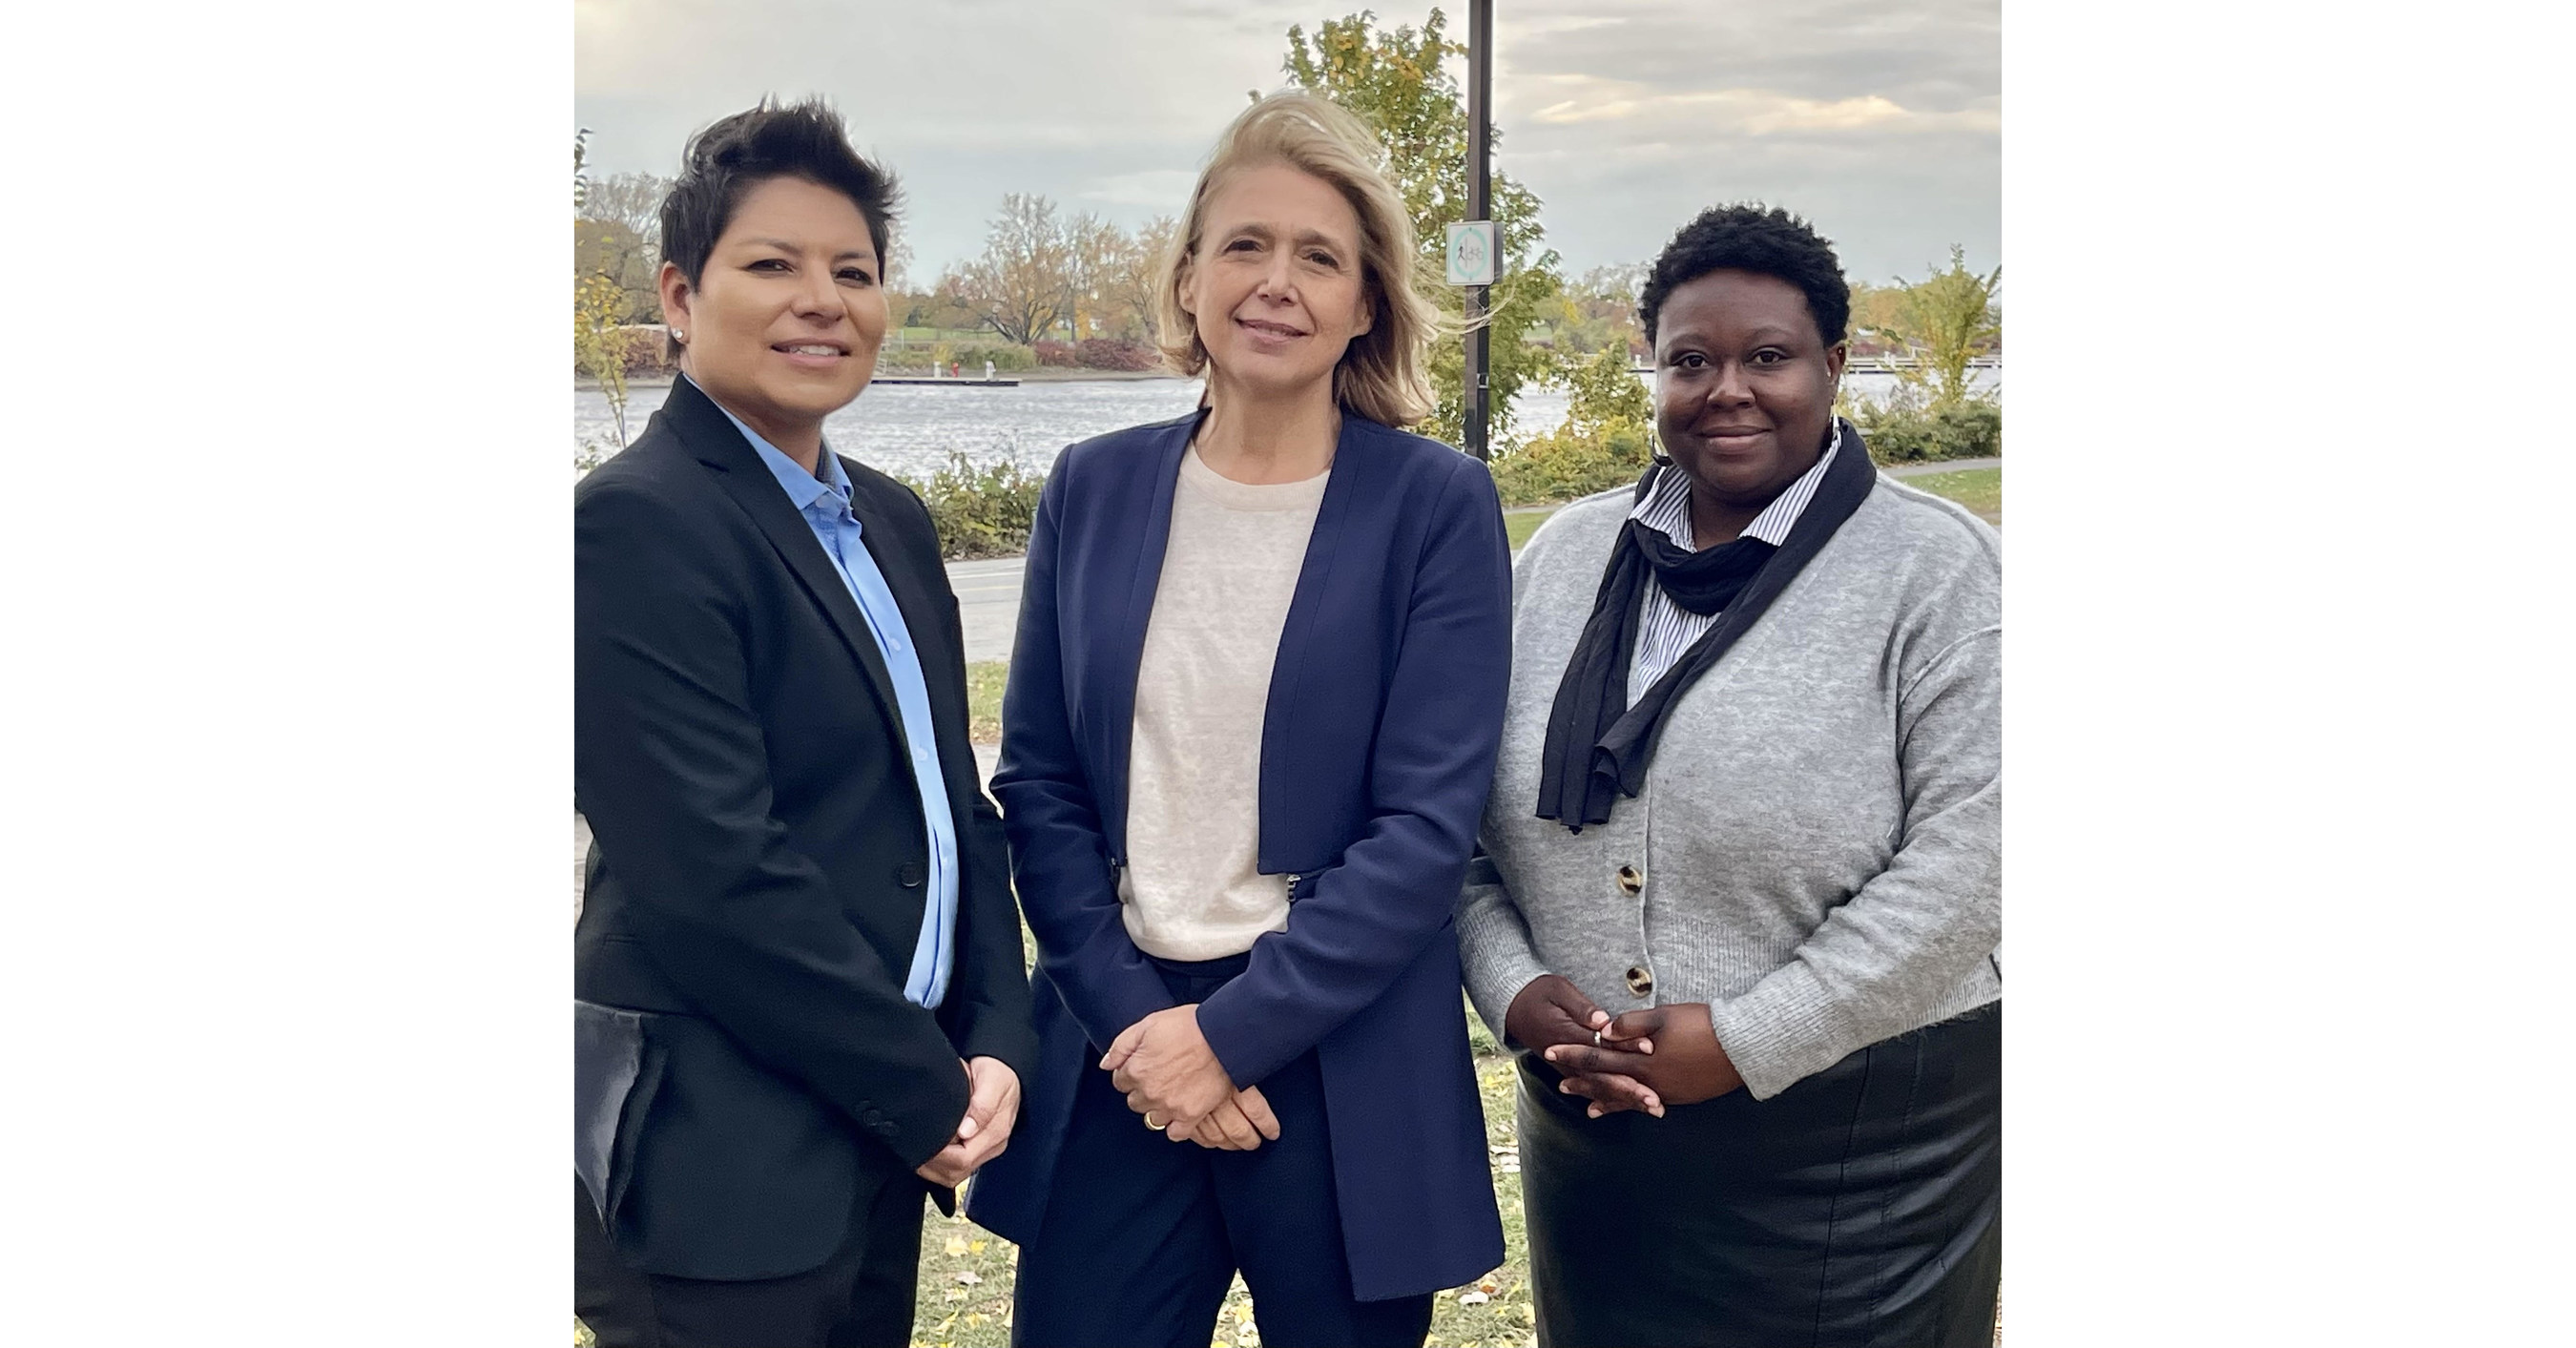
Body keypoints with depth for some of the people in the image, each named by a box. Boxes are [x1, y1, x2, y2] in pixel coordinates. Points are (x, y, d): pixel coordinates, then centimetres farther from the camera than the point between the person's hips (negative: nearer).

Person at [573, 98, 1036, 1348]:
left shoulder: (892, 521, 10)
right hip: (719, 1168, -7)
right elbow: (717, 876, -21)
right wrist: (930, 1095, -14)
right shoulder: (637, 522, -15)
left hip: (877, 1142, 8)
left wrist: (995, 1040, -2)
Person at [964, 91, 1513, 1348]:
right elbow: (1039, 781, 4)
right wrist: (1128, 1011, -8)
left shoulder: (1436, 505, -6)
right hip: (1117, 1050, 3)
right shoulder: (1094, 488, 4)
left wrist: (1233, 1030, -13)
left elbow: (1430, 820, -10)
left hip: (1339, 1061, -2)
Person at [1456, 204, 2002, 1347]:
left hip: (1857, 1147, -3)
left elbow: (1969, 854, -15)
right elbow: (1467, 815, 8)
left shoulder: (1937, 568, -7)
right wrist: (1513, 988, -8)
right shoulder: (1565, 555, 7)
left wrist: (1747, 1043, -17)